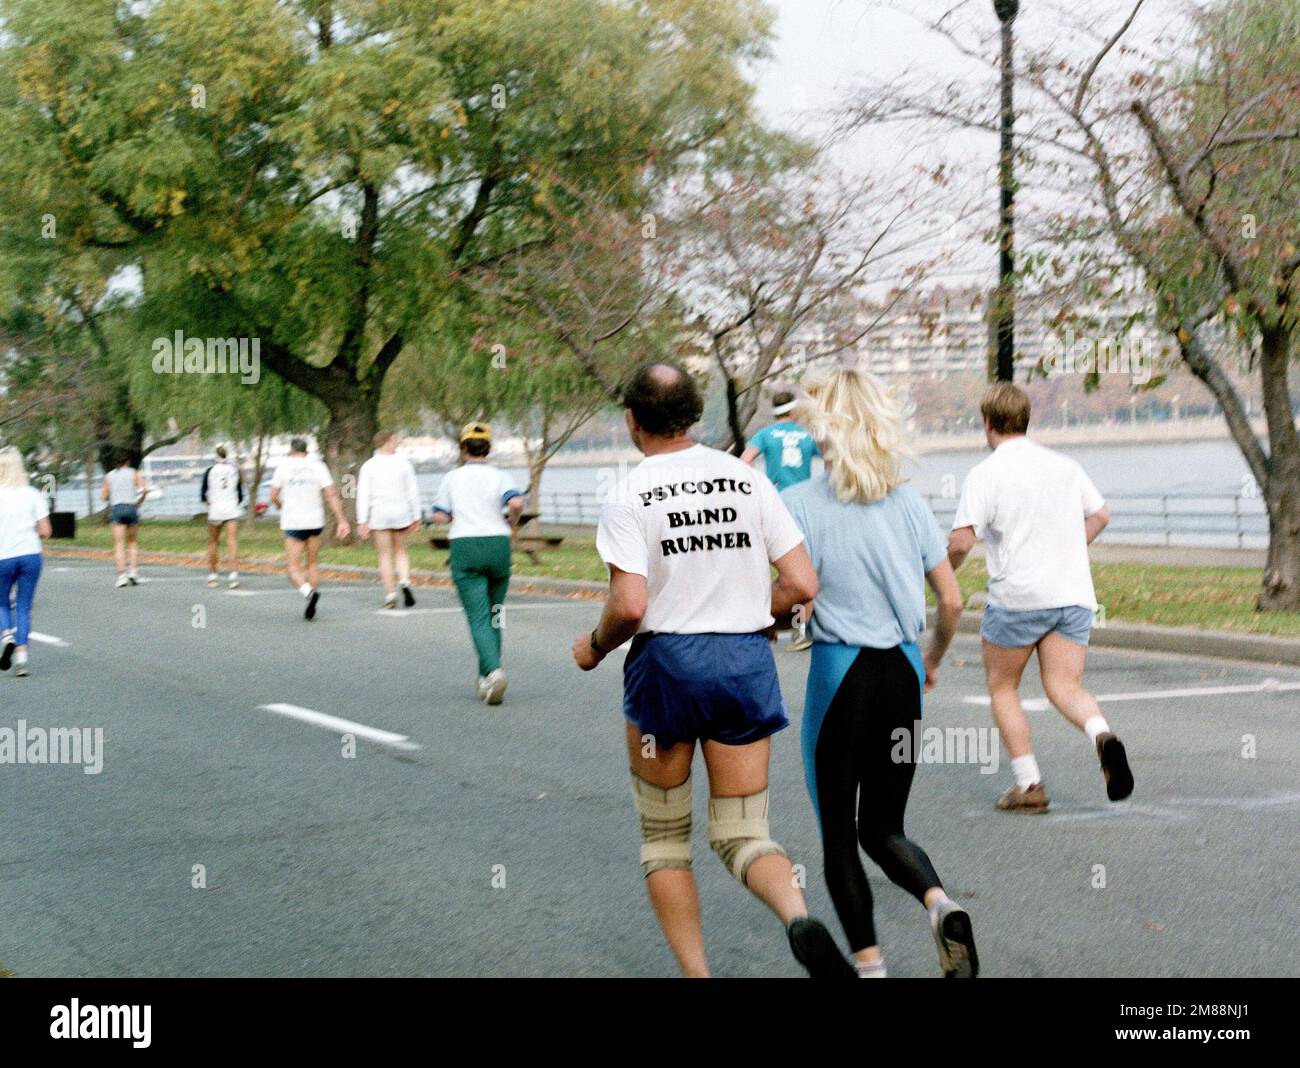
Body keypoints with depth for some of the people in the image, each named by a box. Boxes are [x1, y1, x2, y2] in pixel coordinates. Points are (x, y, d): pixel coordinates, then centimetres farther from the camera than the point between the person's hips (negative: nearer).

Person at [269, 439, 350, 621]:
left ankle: (309, 592, -29)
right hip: (315, 522, 2)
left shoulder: (284, 465, -1)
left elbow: (273, 496, -2)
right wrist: (342, 521, -7)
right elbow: (332, 495, -6)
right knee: (313, 564, 17)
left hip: (292, 522, -2)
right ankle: (311, 608, 15)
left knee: (294, 569, 0)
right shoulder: (318, 466, 2)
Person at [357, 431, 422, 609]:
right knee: (401, 551, 16)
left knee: (385, 556, 6)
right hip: (401, 513, 1)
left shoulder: (369, 466, -3)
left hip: (379, 514, -1)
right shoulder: (403, 463, 0)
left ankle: (390, 595, 1)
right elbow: (413, 492, 2)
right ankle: (405, 582, -10)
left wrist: (362, 522, -7)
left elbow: (363, 495, -7)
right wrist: (416, 517, 9)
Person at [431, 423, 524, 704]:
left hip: (465, 547, -1)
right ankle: (486, 676, 19)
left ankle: (493, 669, -28)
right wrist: (511, 522, 6)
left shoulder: (452, 478, 5)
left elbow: (439, 516, 3)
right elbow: (516, 502, -14)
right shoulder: (500, 476, 4)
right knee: (494, 615, 16)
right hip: (498, 544, 2)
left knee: (478, 617, -7)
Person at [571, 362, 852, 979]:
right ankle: (798, 917, -24)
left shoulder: (628, 499, -8)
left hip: (666, 662, -3)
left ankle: (694, 972, 11)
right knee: (743, 835, 7)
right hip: (746, 662, 3)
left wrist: (594, 647, 3)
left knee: (664, 837, 15)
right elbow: (802, 585, 0)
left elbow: (629, 606, -18)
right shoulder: (748, 481, 3)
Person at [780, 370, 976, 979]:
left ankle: (868, 963, 3)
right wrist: (933, 658, 24)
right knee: (883, 827, 16)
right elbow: (952, 601, 7)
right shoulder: (909, 503, 5)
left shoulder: (800, 503, -7)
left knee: (838, 832, 9)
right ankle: (939, 903, -13)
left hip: (840, 671, -4)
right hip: (902, 674, 4)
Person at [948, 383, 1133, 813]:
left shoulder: (985, 473, -7)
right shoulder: (1065, 466, 12)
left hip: (1017, 596, -5)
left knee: (1002, 687, 13)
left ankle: (1029, 785, 8)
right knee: (1065, 686, 4)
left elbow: (961, 540, -15)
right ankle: (1102, 736, -28)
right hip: (1074, 593, 5)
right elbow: (1100, 515, 23)